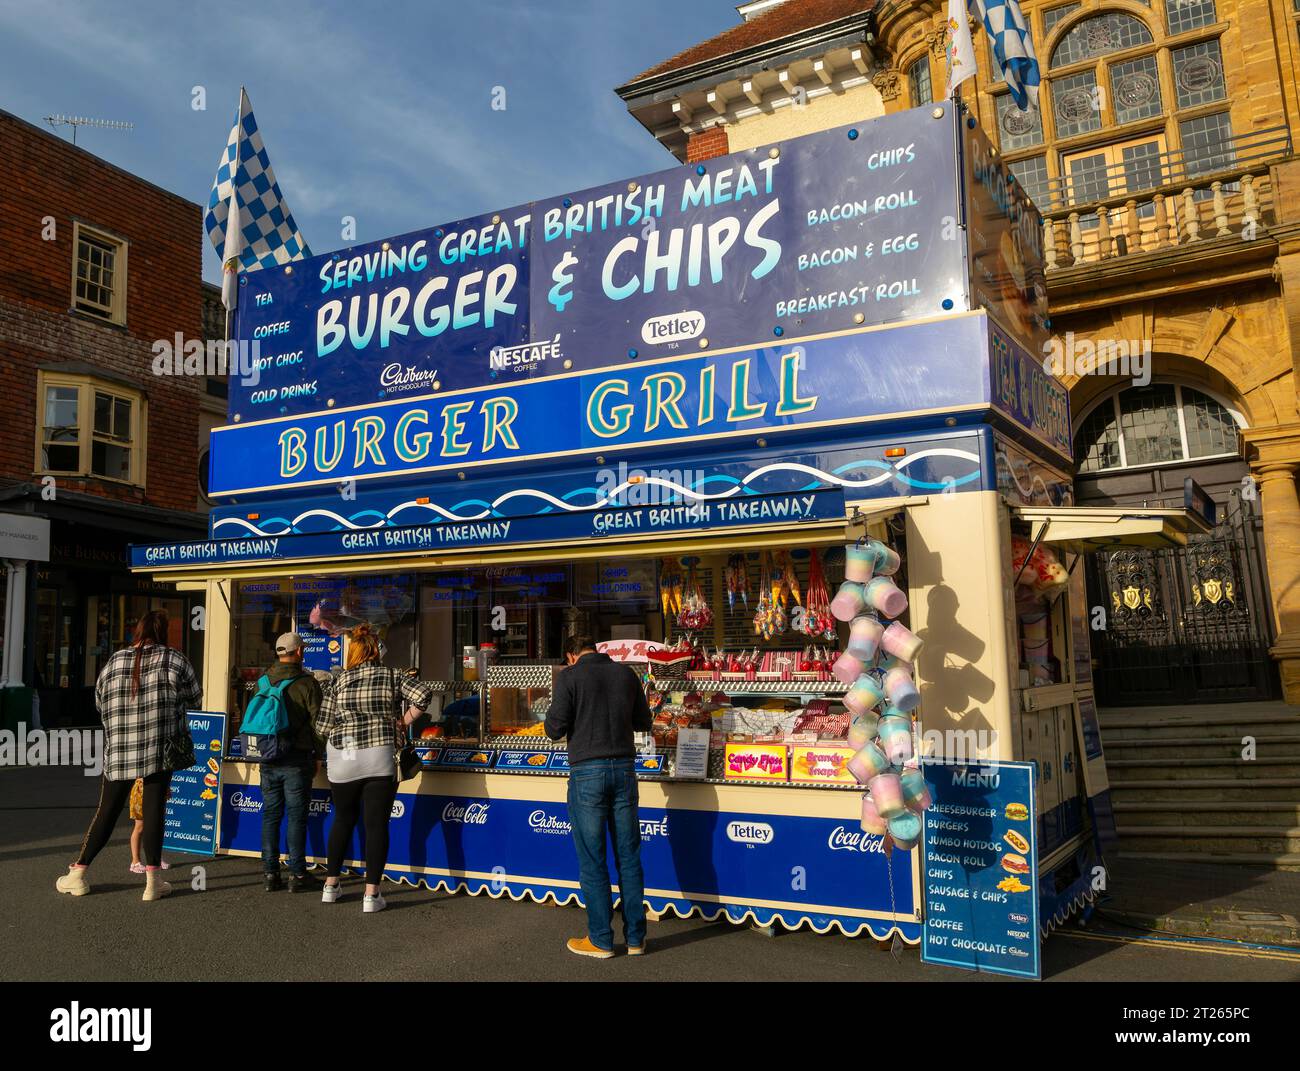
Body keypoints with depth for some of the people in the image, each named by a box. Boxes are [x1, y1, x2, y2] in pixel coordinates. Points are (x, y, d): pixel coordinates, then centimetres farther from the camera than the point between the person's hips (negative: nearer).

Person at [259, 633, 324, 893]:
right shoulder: (307, 683, -10)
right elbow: (317, 722, -9)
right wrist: (318, 756, 2)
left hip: (268, 760, 5)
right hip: (297, 759, -5)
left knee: (270, 815, 11)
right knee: (296, 817, 1)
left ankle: (270, 873, 14)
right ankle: (297, 875, 5)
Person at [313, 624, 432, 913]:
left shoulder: (338, 682, 4)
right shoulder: (391, 676, 1)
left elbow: (321, 728, 2)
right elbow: (423, 693, -11)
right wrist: (403, 722, 0)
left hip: (341, 761, 2)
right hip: (378, 760, -2)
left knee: (343, 820, 19)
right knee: (376, 824, 1)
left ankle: (331, 886, 27)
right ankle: (371, 894, -1)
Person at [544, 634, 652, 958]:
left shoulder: (569, 676, -5)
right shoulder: (626, 673, 7)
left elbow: (554, 729, -7)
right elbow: (643, 722, 14)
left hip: (587, 773, -4)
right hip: (624, 768, 4)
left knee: (592, 861, 5)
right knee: (629, 858, 11)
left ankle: (601, 941, 12)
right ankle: (635, 938, 18)